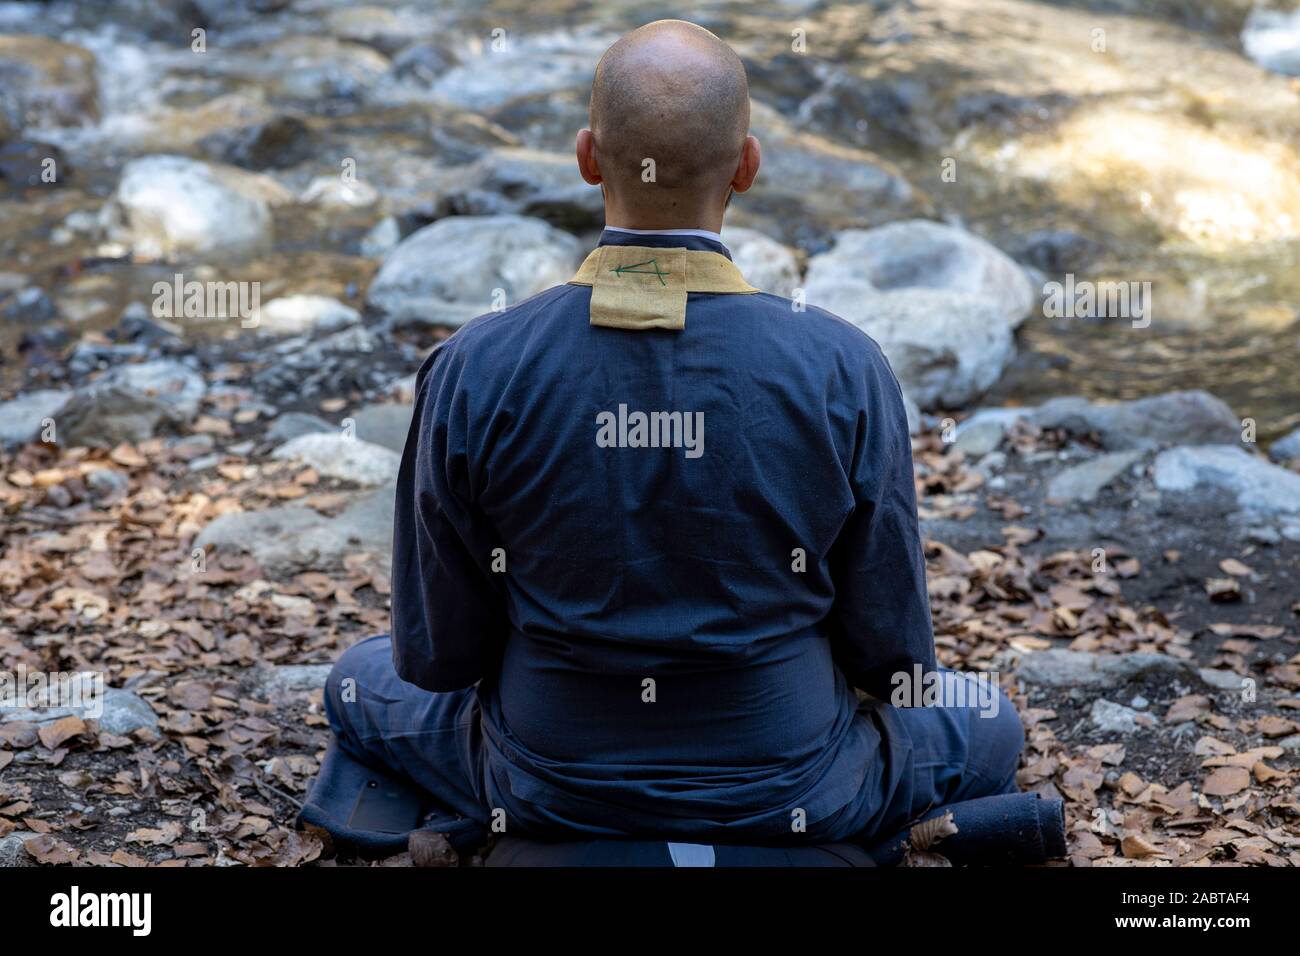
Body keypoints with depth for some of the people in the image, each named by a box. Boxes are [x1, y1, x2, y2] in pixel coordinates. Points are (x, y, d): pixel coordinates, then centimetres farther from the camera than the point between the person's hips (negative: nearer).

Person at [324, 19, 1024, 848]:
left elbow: (436, 655, -8)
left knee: (362, 677, 31)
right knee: (990, 728, 29)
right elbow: (890, 652, -8)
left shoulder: (472, 373, -18)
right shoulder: (847, 373, -19)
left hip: (543, 789, 1)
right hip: (786, 797, 0)